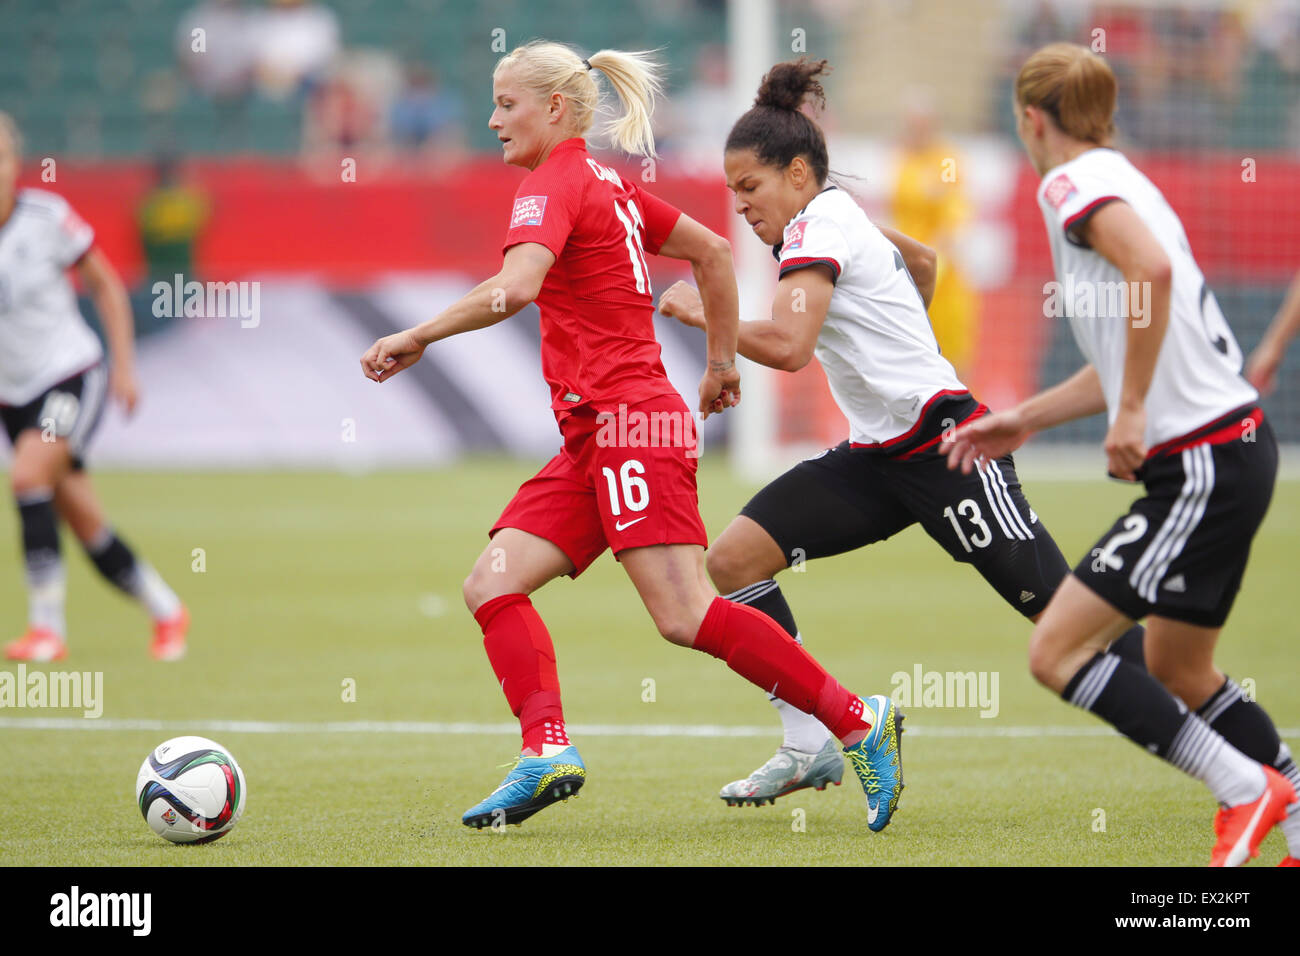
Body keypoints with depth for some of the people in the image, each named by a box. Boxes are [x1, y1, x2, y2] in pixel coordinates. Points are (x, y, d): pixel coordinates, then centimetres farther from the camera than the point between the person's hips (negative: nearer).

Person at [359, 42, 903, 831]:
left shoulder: (554, 184, -8)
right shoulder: (607, 186, 20)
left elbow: (515, 287, -25)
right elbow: (714, 251, 28)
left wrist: (416, 338, -19)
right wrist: (723, 361, 32)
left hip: (629, 421, -10)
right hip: (595, 438, 10)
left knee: (686, 617, -16)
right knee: (493, 586, 0)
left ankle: (859, 721, -11)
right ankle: (547, 749, -14)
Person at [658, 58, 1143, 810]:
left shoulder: (817, 226, -14)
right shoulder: (840, 213, 13)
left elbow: (787, 346, -29)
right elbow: (922, 258, 33)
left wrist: (701, 313, -17)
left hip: (945, 449, -10)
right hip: (877, 457, 10)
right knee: (733, 559, -2)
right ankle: (811, 748, 1)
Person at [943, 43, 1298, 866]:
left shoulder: (1076, 183, -9)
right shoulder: (1120, 183, 20)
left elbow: (1152, 269, -30)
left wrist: (1132, 412, -24)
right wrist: (1026, 419, 31)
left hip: (1201, 464, -10)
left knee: (1057, 652, -9)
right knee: (1178, 673, 19)